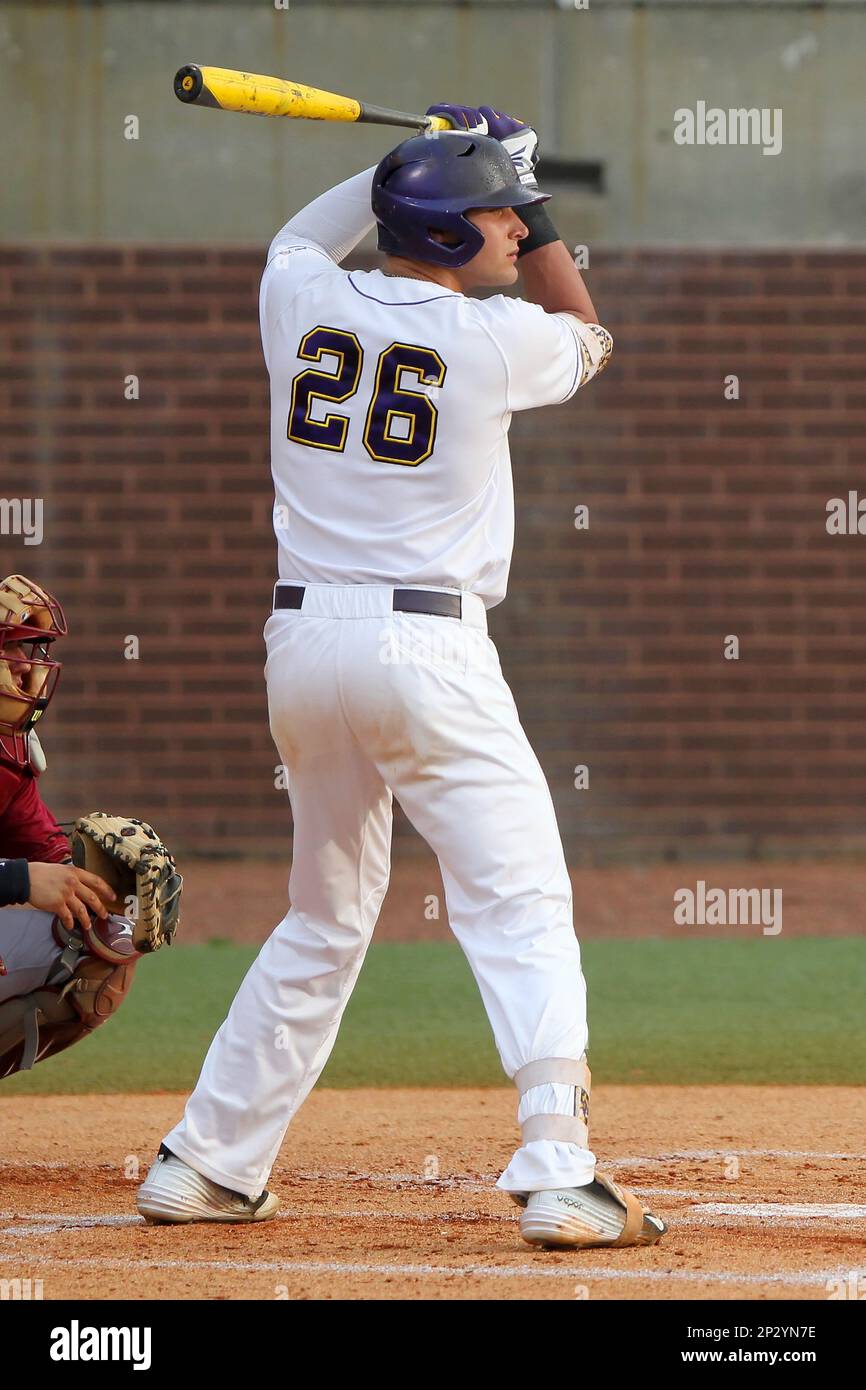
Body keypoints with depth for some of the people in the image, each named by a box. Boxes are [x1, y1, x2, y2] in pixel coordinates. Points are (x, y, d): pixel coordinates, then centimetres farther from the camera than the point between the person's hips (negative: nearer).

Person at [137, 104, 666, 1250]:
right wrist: (529, 204, 22)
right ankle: (560, 1176, -17)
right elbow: (588, 339, 18)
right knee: (522, 909, -4)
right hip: (428, 645, -6)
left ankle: (207, 1166, 20)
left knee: (325, 919, 19)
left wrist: (427, 160, 28)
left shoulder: (302, 299, 5)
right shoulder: (494, 339, -7)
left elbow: (302, 237, 33)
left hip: (302, 641, 6)